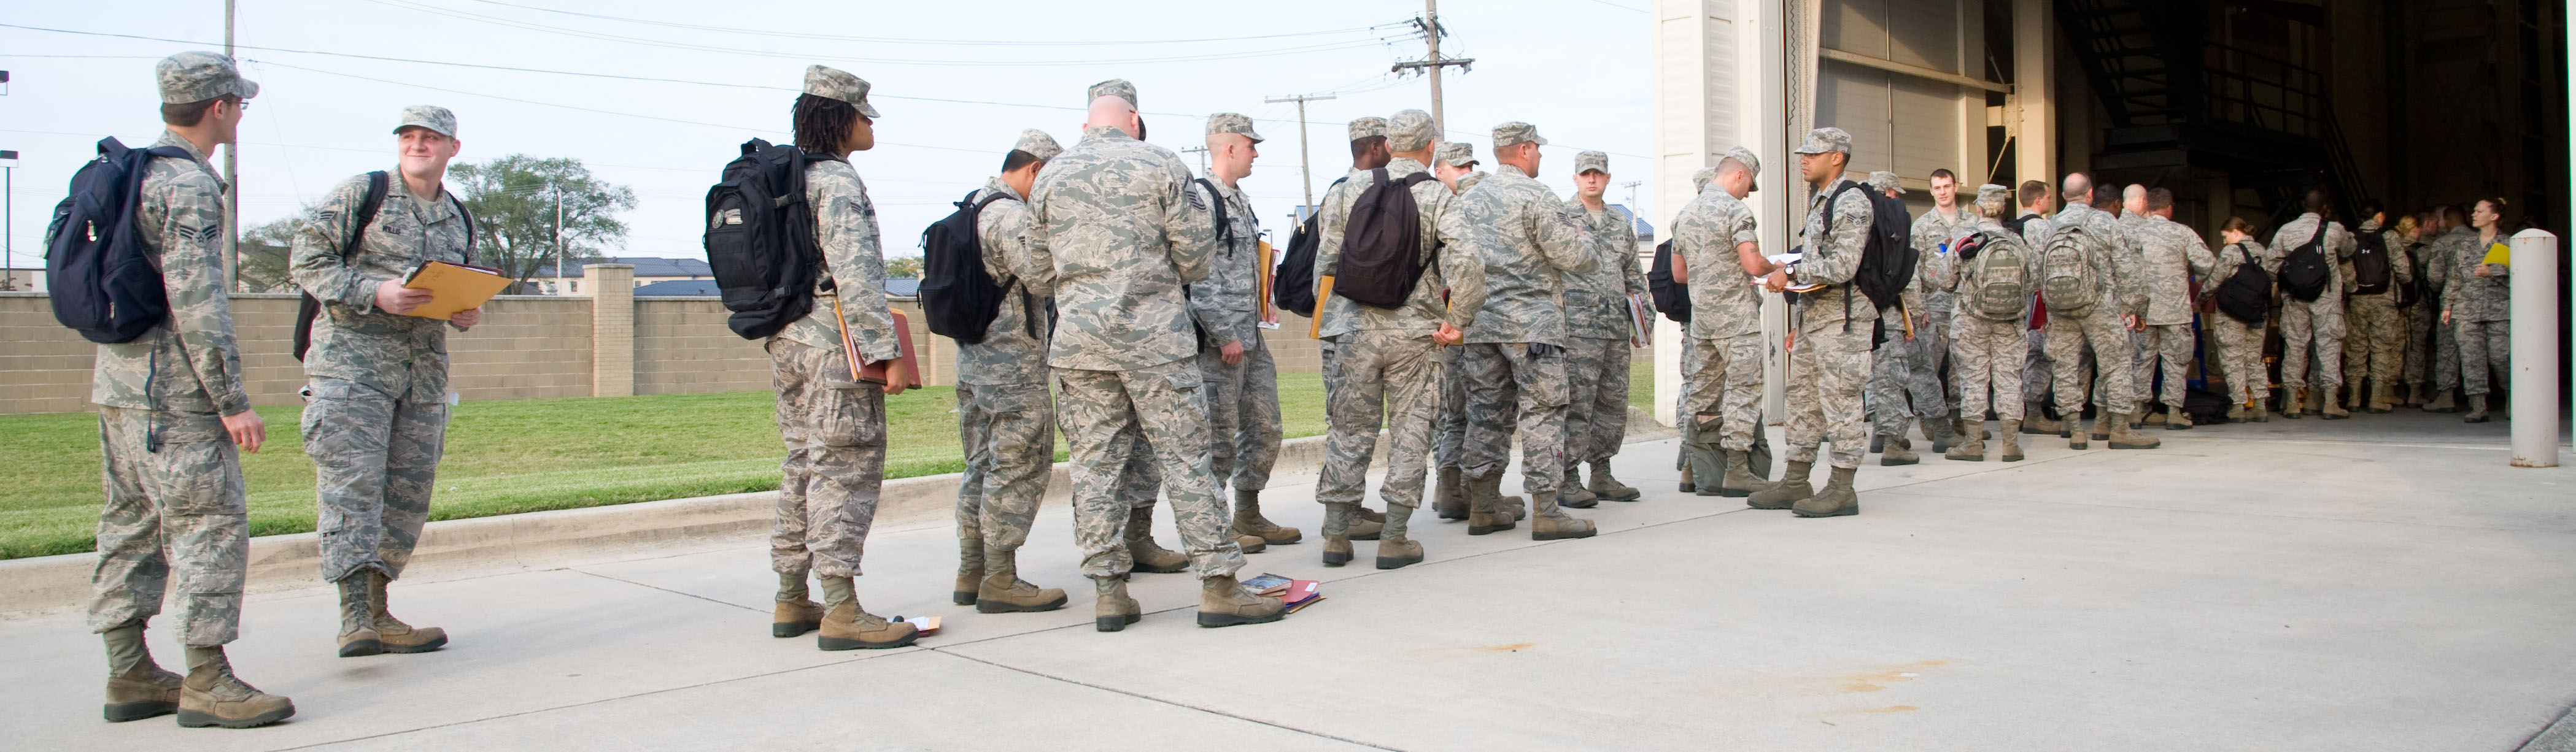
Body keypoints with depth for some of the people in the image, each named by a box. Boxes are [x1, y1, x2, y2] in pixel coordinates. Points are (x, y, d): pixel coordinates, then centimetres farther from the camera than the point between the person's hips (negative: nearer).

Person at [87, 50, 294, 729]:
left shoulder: (131, 173, 16)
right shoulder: (189, 186, -15)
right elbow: (196, 301, -21)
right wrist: (233, 400, -19)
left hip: (119, 381, 10)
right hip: (173, 393, -10)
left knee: (132, 527, 12)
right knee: (212, 526, -6)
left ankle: (130, 676, 18)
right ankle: (207, 684, -4)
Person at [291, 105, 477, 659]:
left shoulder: (460, 220, 17)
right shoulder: (358, 195, 0)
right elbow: (308, 262, -5)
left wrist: (467, 315, 4)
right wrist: (374, 293, -18)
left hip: (425, 366, 6)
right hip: (352, 357, -6)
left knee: (409, 490, 5)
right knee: (352, 479, -13)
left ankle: (377, 613, 14)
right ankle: (354, 614, -17)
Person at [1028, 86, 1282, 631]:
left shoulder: (1050, 176, 10)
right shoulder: (1161, 166, -1)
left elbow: (1041, 264, 14)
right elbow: (1196, 249, -3)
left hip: (1078, 340, 3)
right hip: (1154, 335, -3)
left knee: (1093, 463, 6)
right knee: (1184, 457, 0)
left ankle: (1109, 591, 7)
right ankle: (1218, 586, 1)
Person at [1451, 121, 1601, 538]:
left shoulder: (1466, 200, 13)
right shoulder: (1536, 196, -9)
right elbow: (1572, 257, -11)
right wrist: (1582, 236, 9)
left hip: (1480, 321, 7)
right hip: (1531, 323, -7)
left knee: (1486, 411, 10)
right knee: (1543, 410, -3)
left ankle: (1483, 508, 13)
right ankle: (1545, 512, -5)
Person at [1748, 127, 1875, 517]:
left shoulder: (1851, 203, -11)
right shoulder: (1818, 203, 19)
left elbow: (1842, 267, -22)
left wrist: (1790, 272, -15)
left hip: (1841, 319, -10)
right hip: (1813, 317, 10)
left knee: (1841, 403, -5)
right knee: (1803, 400, 11)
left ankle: (1842, 489, 0)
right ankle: (1796, 483, 18)